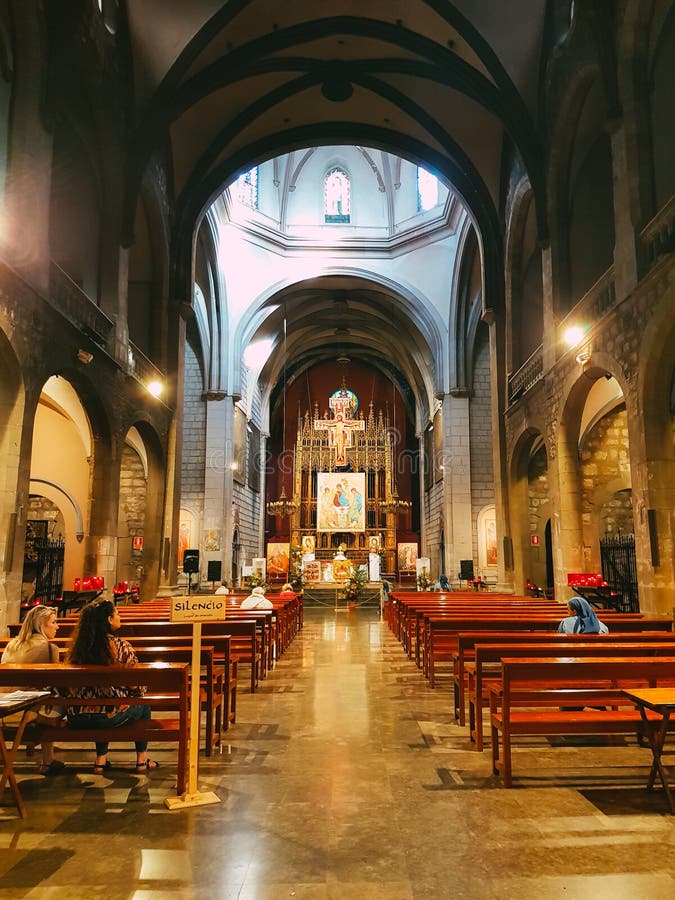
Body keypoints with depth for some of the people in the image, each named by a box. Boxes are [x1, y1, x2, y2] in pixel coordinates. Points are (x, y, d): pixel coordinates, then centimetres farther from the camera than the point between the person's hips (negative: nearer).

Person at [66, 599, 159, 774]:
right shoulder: (120, 646, -13)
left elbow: (74, 685, 14)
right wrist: (141, 690, 15)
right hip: (110, 718, -5)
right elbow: (136, 686, -9)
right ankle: (142, 760, 29)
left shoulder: (77, 646, 1)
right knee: (143, 703, 22)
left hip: (76, 719, 5)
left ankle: (101, 760, 31)